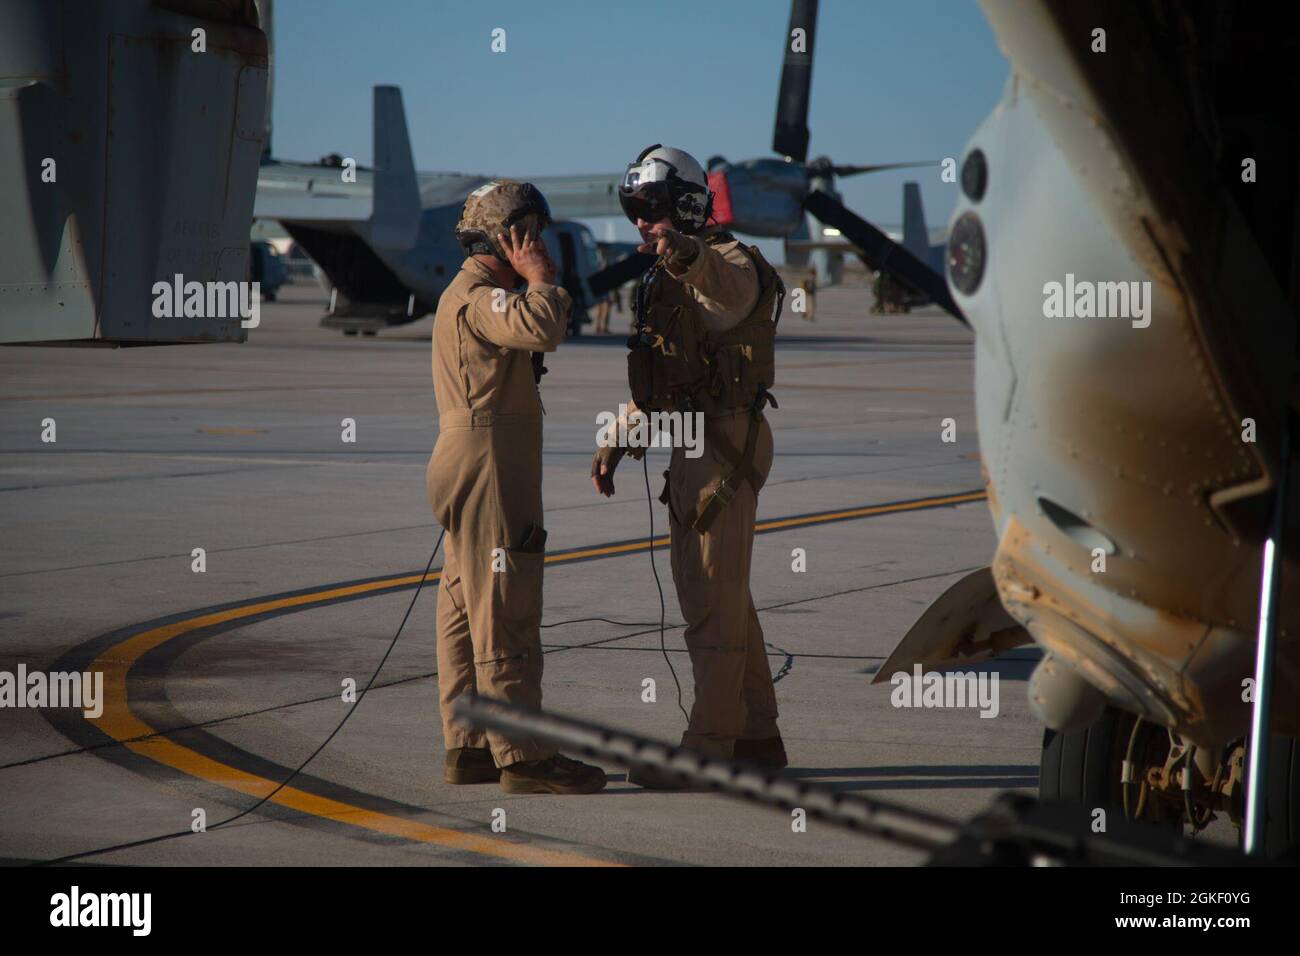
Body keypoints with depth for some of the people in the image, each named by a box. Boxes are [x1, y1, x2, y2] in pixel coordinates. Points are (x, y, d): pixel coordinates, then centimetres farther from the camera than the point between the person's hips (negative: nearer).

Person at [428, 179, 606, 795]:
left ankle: (468, 748, 14)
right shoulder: (478, 297, -13)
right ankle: (522, 756, -9)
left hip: (475, 468, 11)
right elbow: (541, 329, -30)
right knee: (504, 613, -10)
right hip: (488, 466, -11)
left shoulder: (476, 295, 21)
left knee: (466, 613, 11)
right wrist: (538, 277, -17)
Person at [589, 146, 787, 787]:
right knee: (715, 596, 13)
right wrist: (615, 443, 17)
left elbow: (728, 288, -39)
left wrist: (689, 254, -60)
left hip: (725, 445, -10)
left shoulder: (730, 265, -12)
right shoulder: (664, 282, 19)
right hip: (690, 451, 10)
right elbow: (651, 378, 25)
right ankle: (756, 737, 21)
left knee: (714, 601, -9)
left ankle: (707, 747, -7)